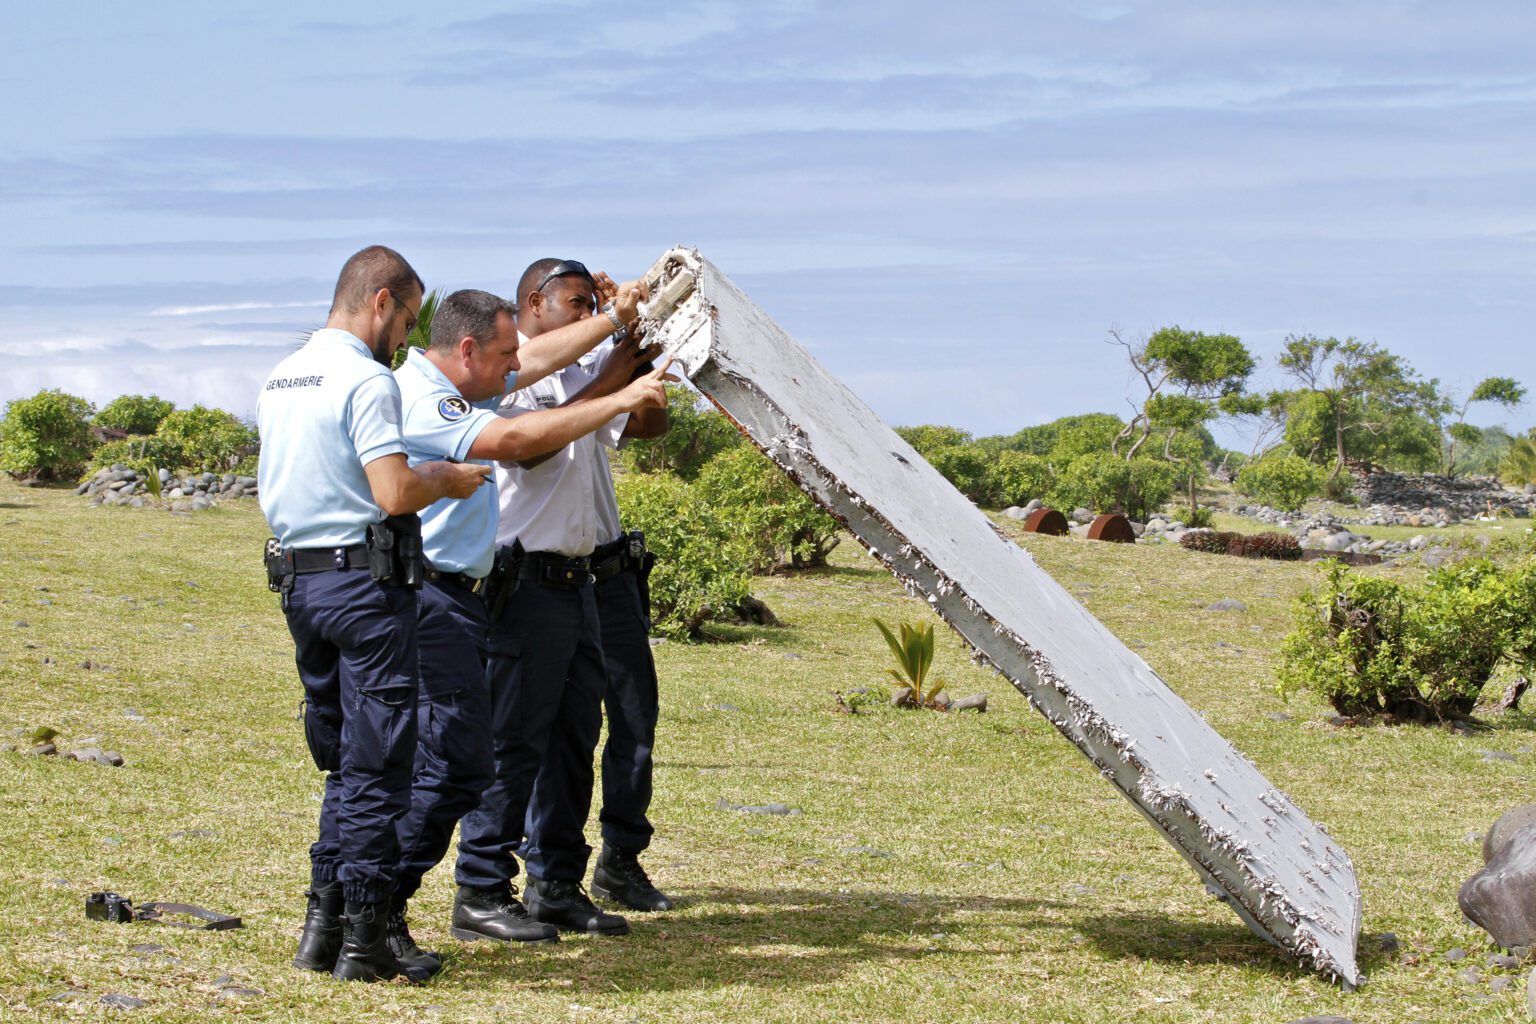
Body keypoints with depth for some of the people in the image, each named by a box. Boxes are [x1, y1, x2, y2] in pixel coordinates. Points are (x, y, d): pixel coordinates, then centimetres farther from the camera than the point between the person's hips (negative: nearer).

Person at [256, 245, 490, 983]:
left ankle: (322, 923, 16)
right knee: (376, 764, -1)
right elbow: (394, 494, -23)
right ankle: (362, 937, 1)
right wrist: (445, 477, -2)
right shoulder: (366, 380, -14)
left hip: (299, 581, 8)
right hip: (365, 583, -8)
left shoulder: (279, 381, 13)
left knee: (342, 762, 17)